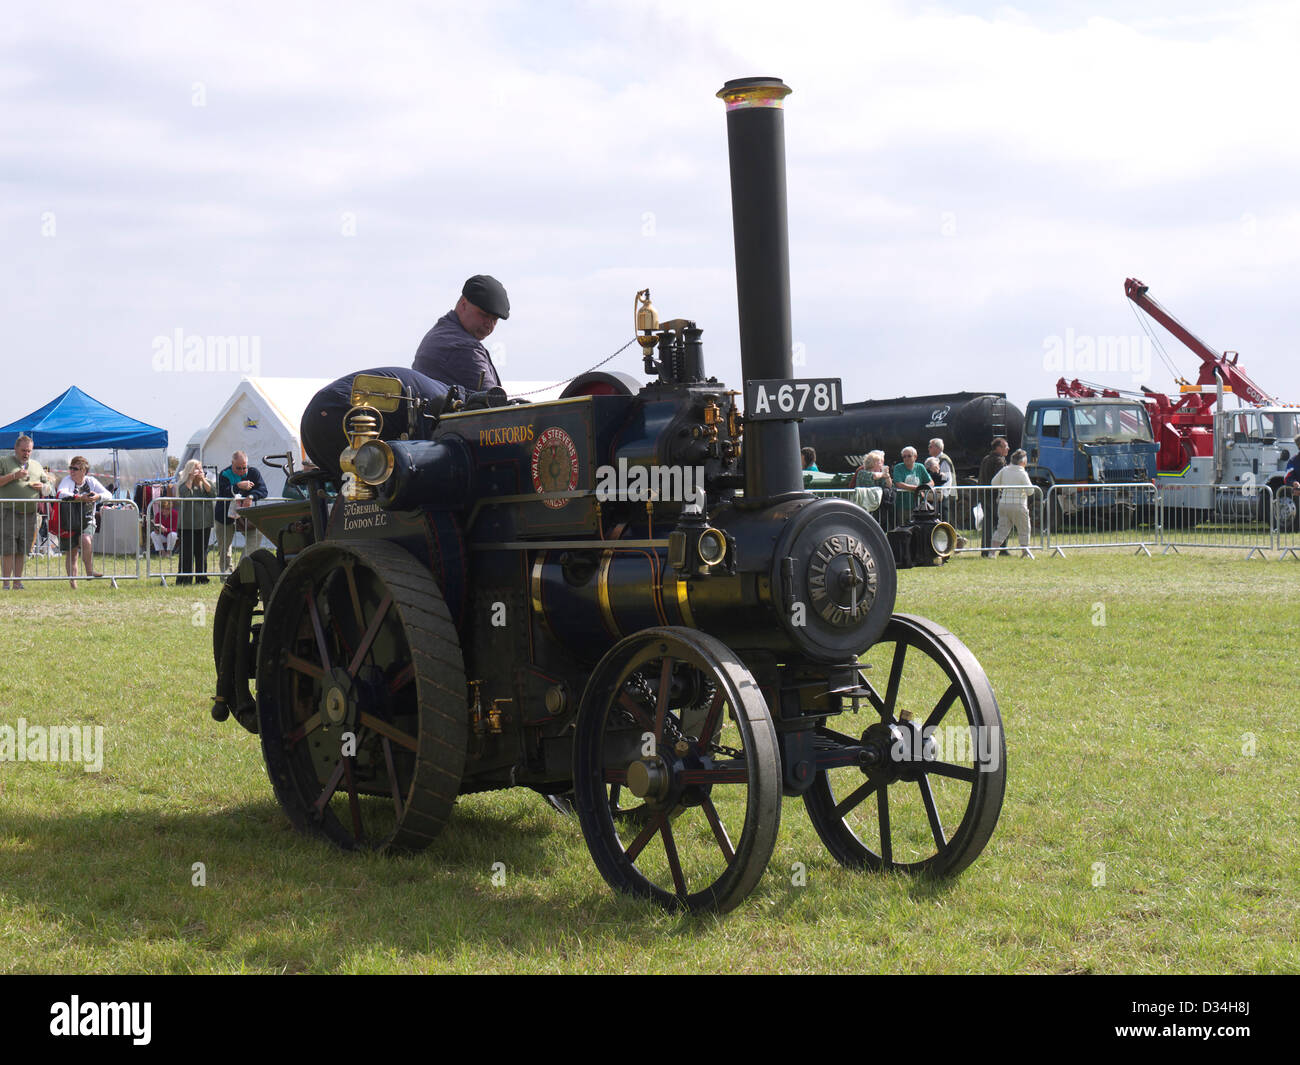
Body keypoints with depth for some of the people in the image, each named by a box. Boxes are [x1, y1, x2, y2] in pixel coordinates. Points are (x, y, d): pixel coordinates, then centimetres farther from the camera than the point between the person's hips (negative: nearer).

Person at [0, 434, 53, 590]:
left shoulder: (36, 465, 19)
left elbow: (47, 488, 24)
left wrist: (42, 487, 2)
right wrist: (13, 476, -13)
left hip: (29, 513, 4)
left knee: (21, 551, 7)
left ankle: (18, 583, 11)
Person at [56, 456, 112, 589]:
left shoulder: (91, 482, 5)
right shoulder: (67, 480, -3)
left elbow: (108, 495, 1)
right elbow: (61, 494, -23)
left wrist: (98, 497, -22)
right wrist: (80, 498, -34)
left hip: (87, 523, 0)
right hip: (71, 524, 0)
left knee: (86, 540, -28)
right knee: (72, 552, 4)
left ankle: (90, 571, -17)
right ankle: (72, 582, 13)